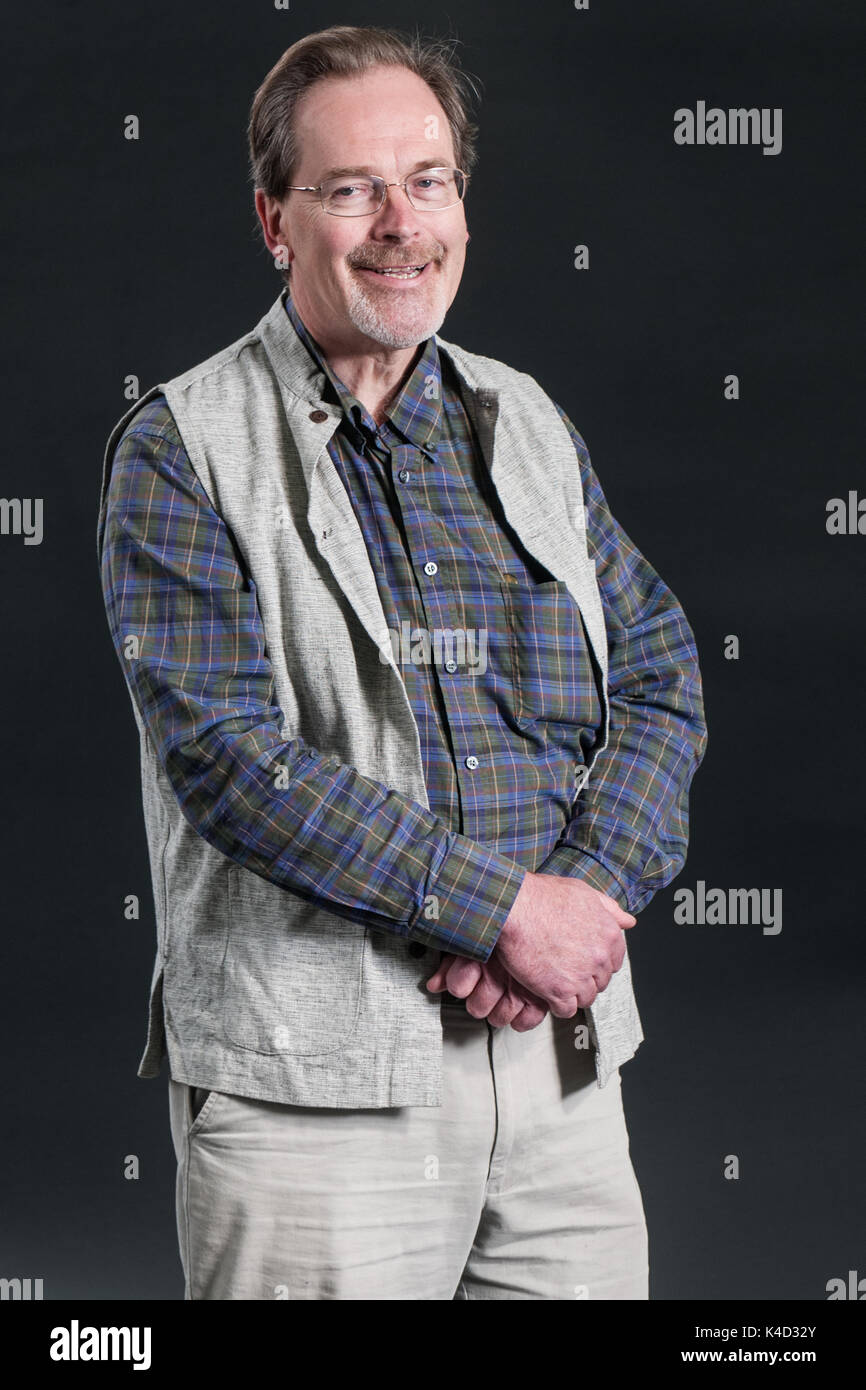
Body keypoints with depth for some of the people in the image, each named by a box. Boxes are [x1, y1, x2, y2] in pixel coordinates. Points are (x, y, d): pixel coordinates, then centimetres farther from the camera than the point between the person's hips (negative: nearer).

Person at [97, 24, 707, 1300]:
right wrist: (504, 908, -17)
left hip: (560, 1053, 5)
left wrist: (586, 888, -10)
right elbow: (227, 753, -14)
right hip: (312, 1075, -4)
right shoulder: (182, 450, -3)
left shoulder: (529, 426, 13)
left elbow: (661, 677, 9)